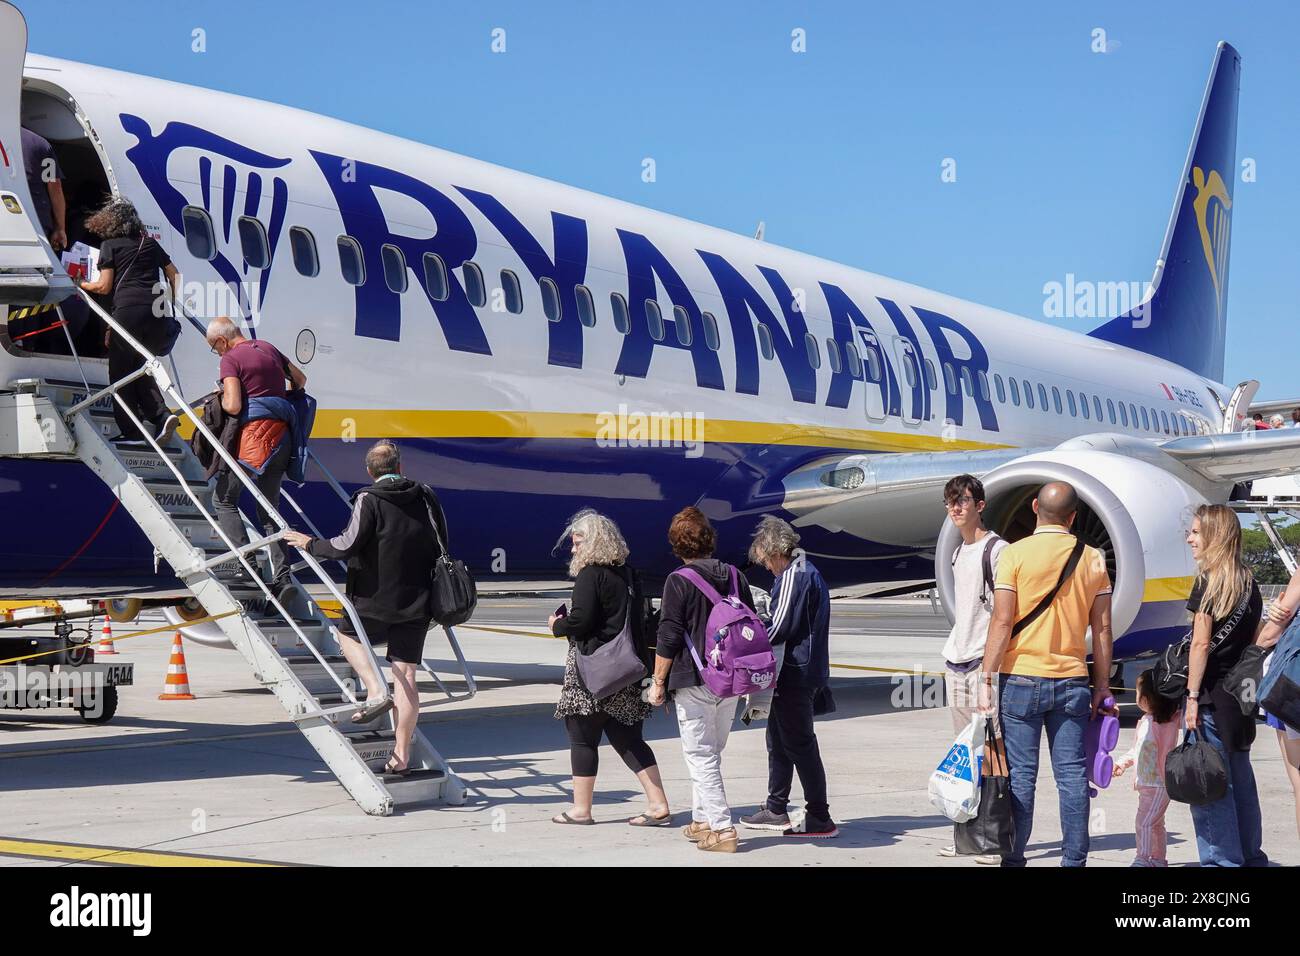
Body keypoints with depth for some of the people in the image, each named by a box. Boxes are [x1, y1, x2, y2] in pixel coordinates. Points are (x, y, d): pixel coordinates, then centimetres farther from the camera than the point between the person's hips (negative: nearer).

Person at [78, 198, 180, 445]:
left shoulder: (110, 245, 6)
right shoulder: (149, 242, 20)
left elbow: (104, 287, 2)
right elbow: (174, 275, 22)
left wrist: (82, 285, 20)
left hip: (128, 310, -5)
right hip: (156, 311, 5)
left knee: (121, 371, 6)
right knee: (141, 369, 17)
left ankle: (131, 431, 1)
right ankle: (162, 415, -5)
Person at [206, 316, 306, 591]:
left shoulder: (231, 359, -6)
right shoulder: (268, 348, 17)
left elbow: (233, 406, -15)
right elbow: (300, 379, 26)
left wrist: (221, 398, 5)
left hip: (254, 435, -7)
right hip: (282, 435, 7)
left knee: (224, 499, 6)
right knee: (268, 508, 12)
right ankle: (281, 576, 4)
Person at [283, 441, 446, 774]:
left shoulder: (369, 500, -11)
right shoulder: (425, 496, 4)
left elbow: (347, 546, -16)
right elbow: (441, 546, 11)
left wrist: (311, 544, 0)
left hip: (376, 600, -4)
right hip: (417, 604, 4)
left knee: (347, 633, 26)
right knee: (406, 677, 5)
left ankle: (375, 690, 5)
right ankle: (401, 756, 6)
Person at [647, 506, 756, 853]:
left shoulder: (679, 582, -12)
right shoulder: (736, 577, 7)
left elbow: (668, 638, -12)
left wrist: (658, 682, -3)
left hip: (694, 682, -6)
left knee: (701, 756, -1)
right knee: (710, 753, 19)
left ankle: (722, 829, -5)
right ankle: (702, 820, 28)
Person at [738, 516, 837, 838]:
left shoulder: (793, 576, -16)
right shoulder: (808, 572, 16)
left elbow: (780, 628, -19)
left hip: (795, 674, -11)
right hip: (807, 670, 11)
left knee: (799, 745, -5)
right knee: (778, 739, 18)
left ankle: (820, 820, -1)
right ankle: (776, 810, 27)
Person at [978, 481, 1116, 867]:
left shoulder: (1016, 553, -6)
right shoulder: (1092, 558, 5)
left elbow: (1003, 621, -9)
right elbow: (1102, 629, 6)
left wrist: (987, 677, -5)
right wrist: (1103, 684, 13)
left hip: (1021, 679, -3)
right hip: (1072, 680, 3)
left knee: (1020, 776, 2)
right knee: (1072, 775, 6)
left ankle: (1014, 859, 6)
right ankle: (1074, 860, 9)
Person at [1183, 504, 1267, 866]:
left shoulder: (1209, 581, -11)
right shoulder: (1249, 583, 11)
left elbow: (1201, 643, -14)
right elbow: (1256, 641, 14)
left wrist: (1192, 697, -13)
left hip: (1212, 697, -8)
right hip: (1240, 696, 8)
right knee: (1240, 779, 14)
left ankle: (1221, 859, -3)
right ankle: (1250, 856, 20)